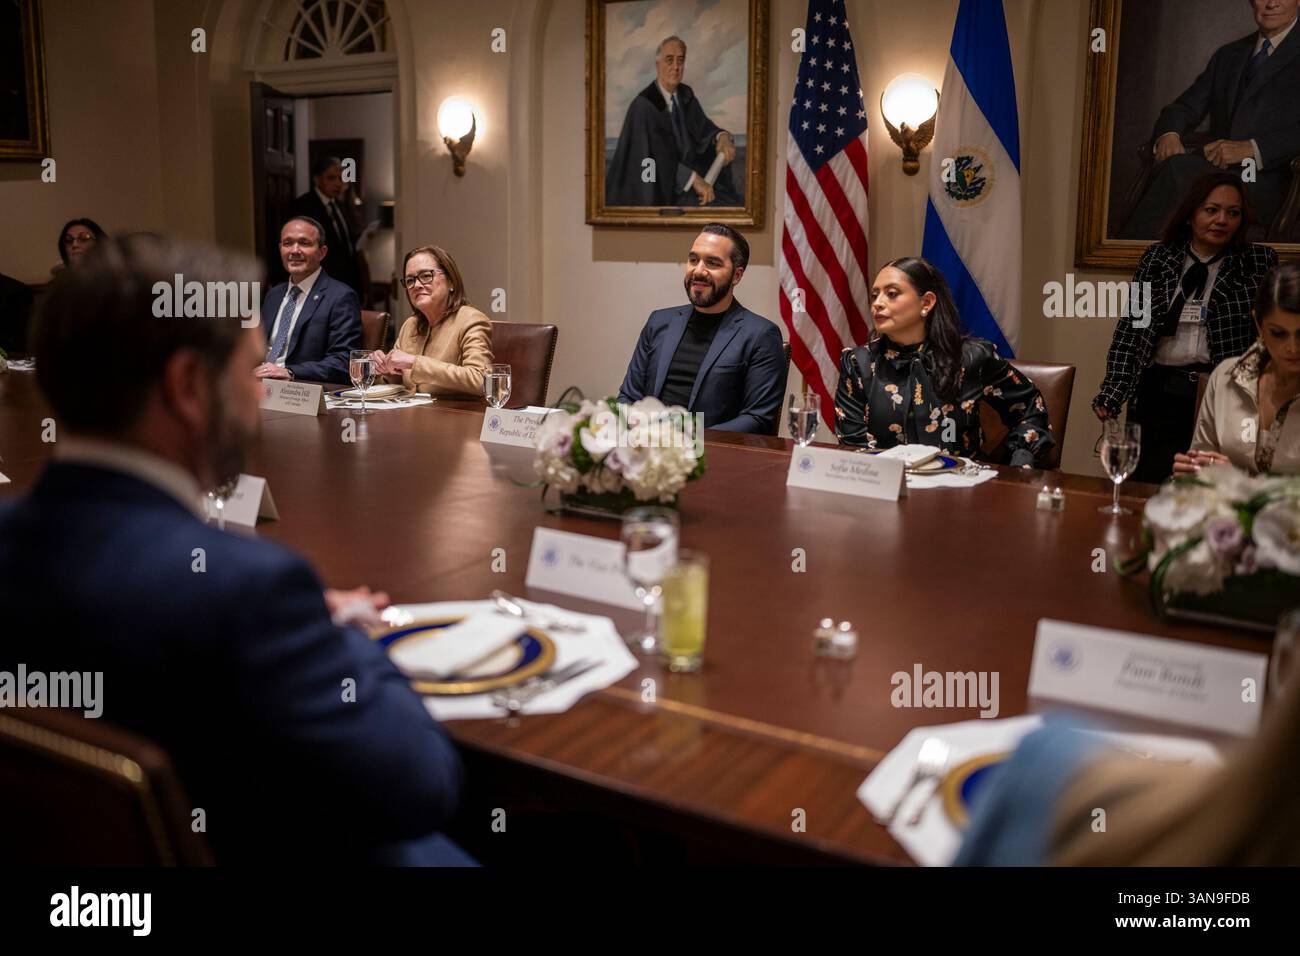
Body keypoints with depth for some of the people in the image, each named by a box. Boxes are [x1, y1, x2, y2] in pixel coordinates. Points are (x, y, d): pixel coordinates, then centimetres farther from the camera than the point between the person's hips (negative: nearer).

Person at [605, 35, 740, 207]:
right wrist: (694, 179, -33)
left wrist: (722, 137, -25)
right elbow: (657, 157, -27)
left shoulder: (686, 95, 5)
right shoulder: (643, 105, -18)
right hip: (657, 192, -7)